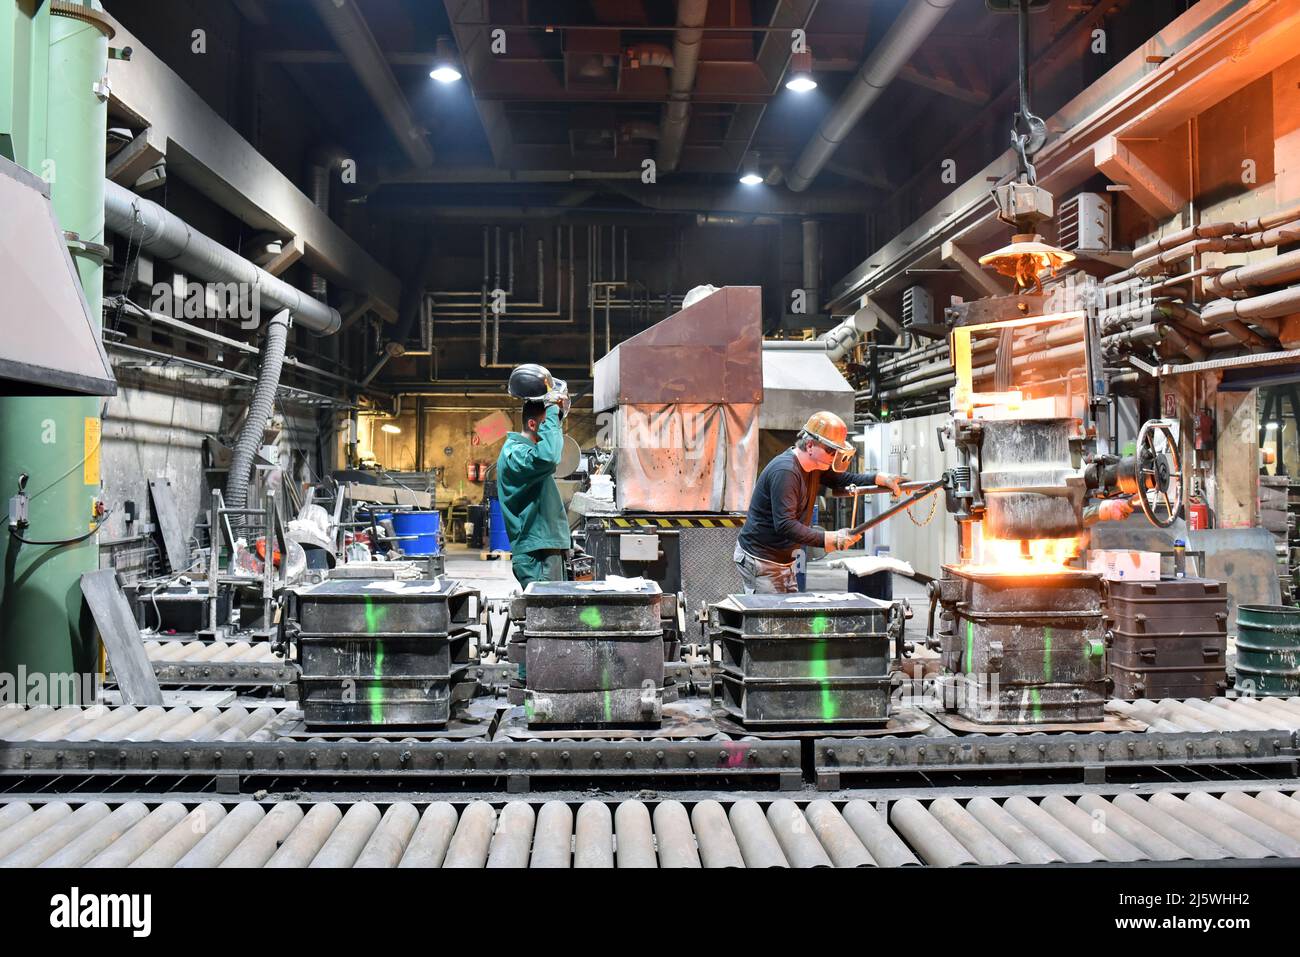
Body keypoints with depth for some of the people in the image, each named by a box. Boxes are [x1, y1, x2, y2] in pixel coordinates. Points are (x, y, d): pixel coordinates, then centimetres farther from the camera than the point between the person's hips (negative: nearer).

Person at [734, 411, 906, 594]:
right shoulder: (785, 472, -24)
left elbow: (845, 479, 13)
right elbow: (785, 525, -29)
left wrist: (883, 479, -5)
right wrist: (832, 539, -31)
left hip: (782, 560, 10)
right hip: (760, 559, -10)